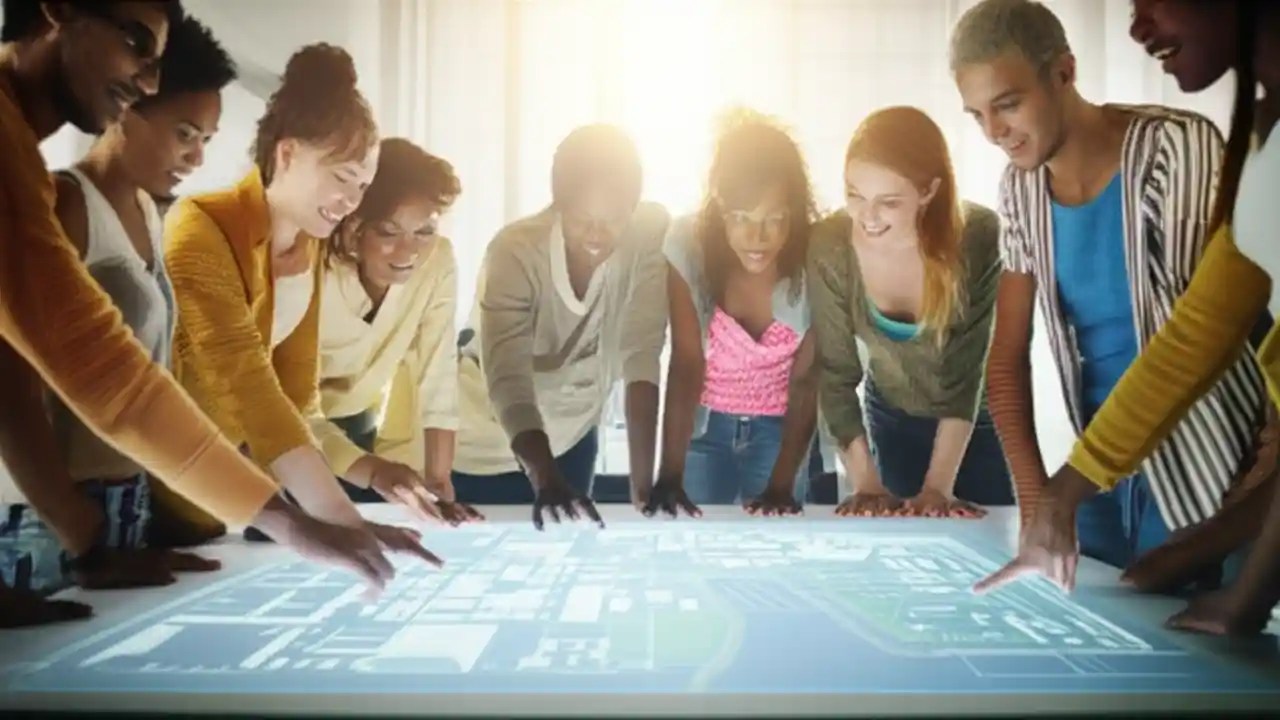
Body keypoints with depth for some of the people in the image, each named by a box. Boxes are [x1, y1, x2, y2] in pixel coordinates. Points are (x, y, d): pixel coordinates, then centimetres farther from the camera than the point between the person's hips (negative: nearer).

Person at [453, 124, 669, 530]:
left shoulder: (650, 234, -22)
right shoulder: (516, 251, -27)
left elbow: (641, 357, -26)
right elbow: (508, 381, -36)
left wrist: (643, 484, -33)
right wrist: (546, 480, -51)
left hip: (569, 435, 3)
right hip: (488, 442, -2)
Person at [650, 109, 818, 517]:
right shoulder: (688, 243, -25)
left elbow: (806, 379, -18)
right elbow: (686, 362, -24)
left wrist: (782, 484, -27)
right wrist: (670, 474, -31)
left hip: (780, 428, 0)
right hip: (703, 423, 0)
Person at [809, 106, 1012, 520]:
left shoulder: (980, 238, -30)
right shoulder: (830, 248, -25)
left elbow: (967, 368, -25)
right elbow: (835, 373, -18)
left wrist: (939, 485, -29)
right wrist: (866, 483, -23)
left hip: (980, 419, -1)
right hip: (893, 418, 2)